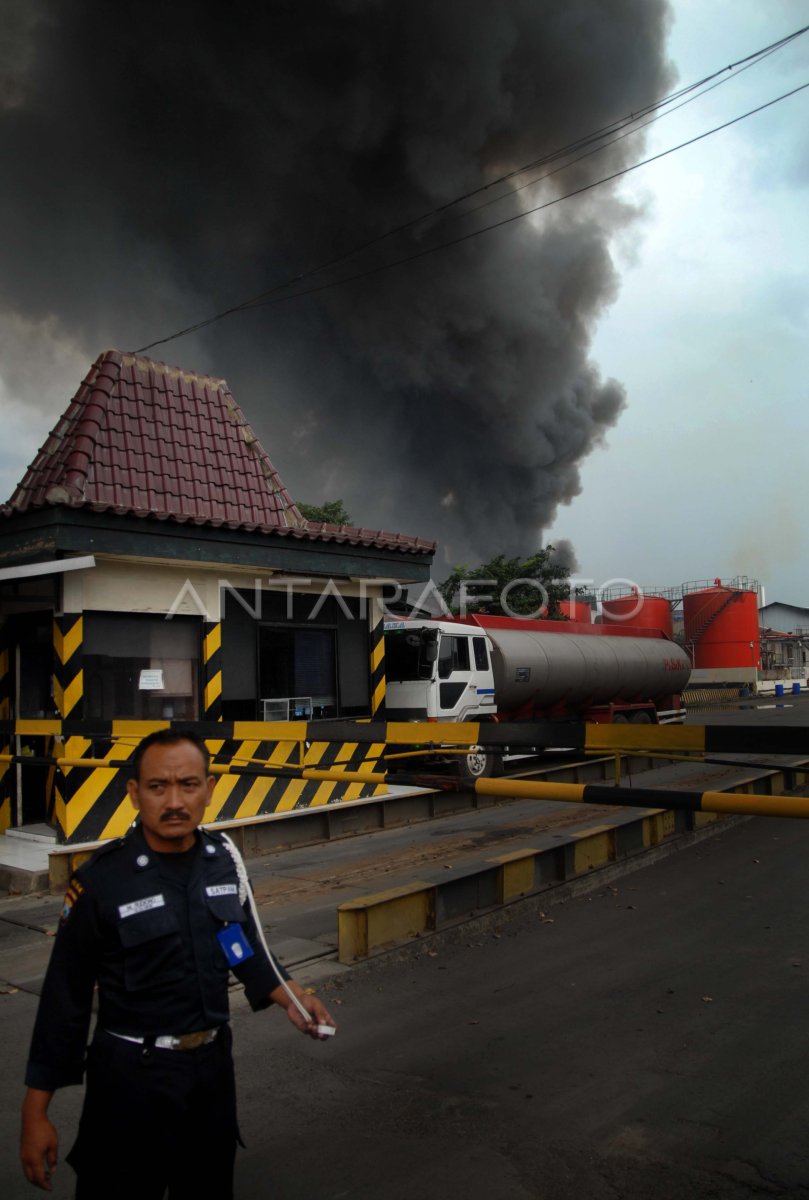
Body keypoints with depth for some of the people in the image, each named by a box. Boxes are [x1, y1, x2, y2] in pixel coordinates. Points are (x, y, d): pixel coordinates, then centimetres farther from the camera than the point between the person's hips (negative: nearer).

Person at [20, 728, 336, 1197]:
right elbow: (65, 998, -11)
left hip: (214, 1065, 5)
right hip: (131, 1075, -4)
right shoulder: (101, 881, -18)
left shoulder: (225, 858, -5)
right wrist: (36, 1113, -8)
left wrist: (289, 996, -1)